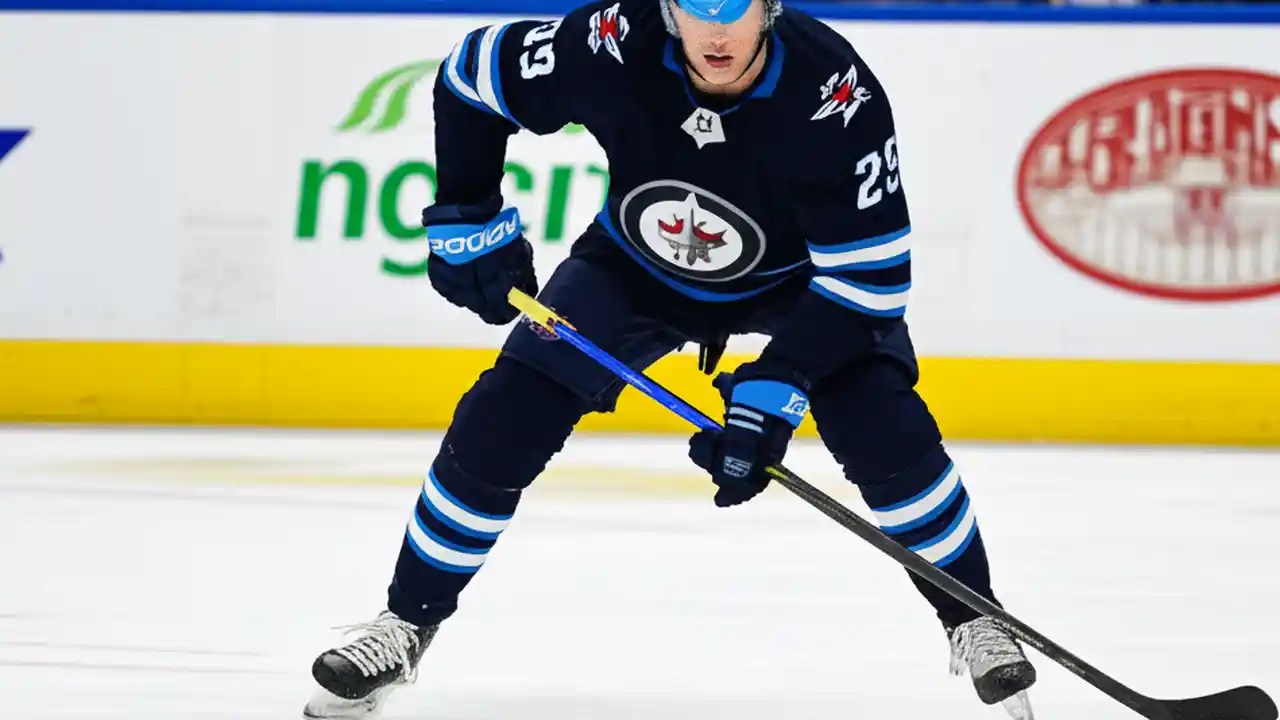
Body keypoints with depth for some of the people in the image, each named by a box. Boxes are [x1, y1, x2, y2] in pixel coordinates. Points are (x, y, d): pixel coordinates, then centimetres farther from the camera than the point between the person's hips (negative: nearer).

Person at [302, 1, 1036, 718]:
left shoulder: (836, 93, -36)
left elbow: (870, 272, -31)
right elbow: (470, 75, -12)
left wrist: (774, 390, -37)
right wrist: (467, 220, -13)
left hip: (796, 277, -2)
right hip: (637, 267, 2)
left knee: (886, 435, -21)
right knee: (498, 426, -8)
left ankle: (973, 619, 2)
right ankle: (407, 624, 10)